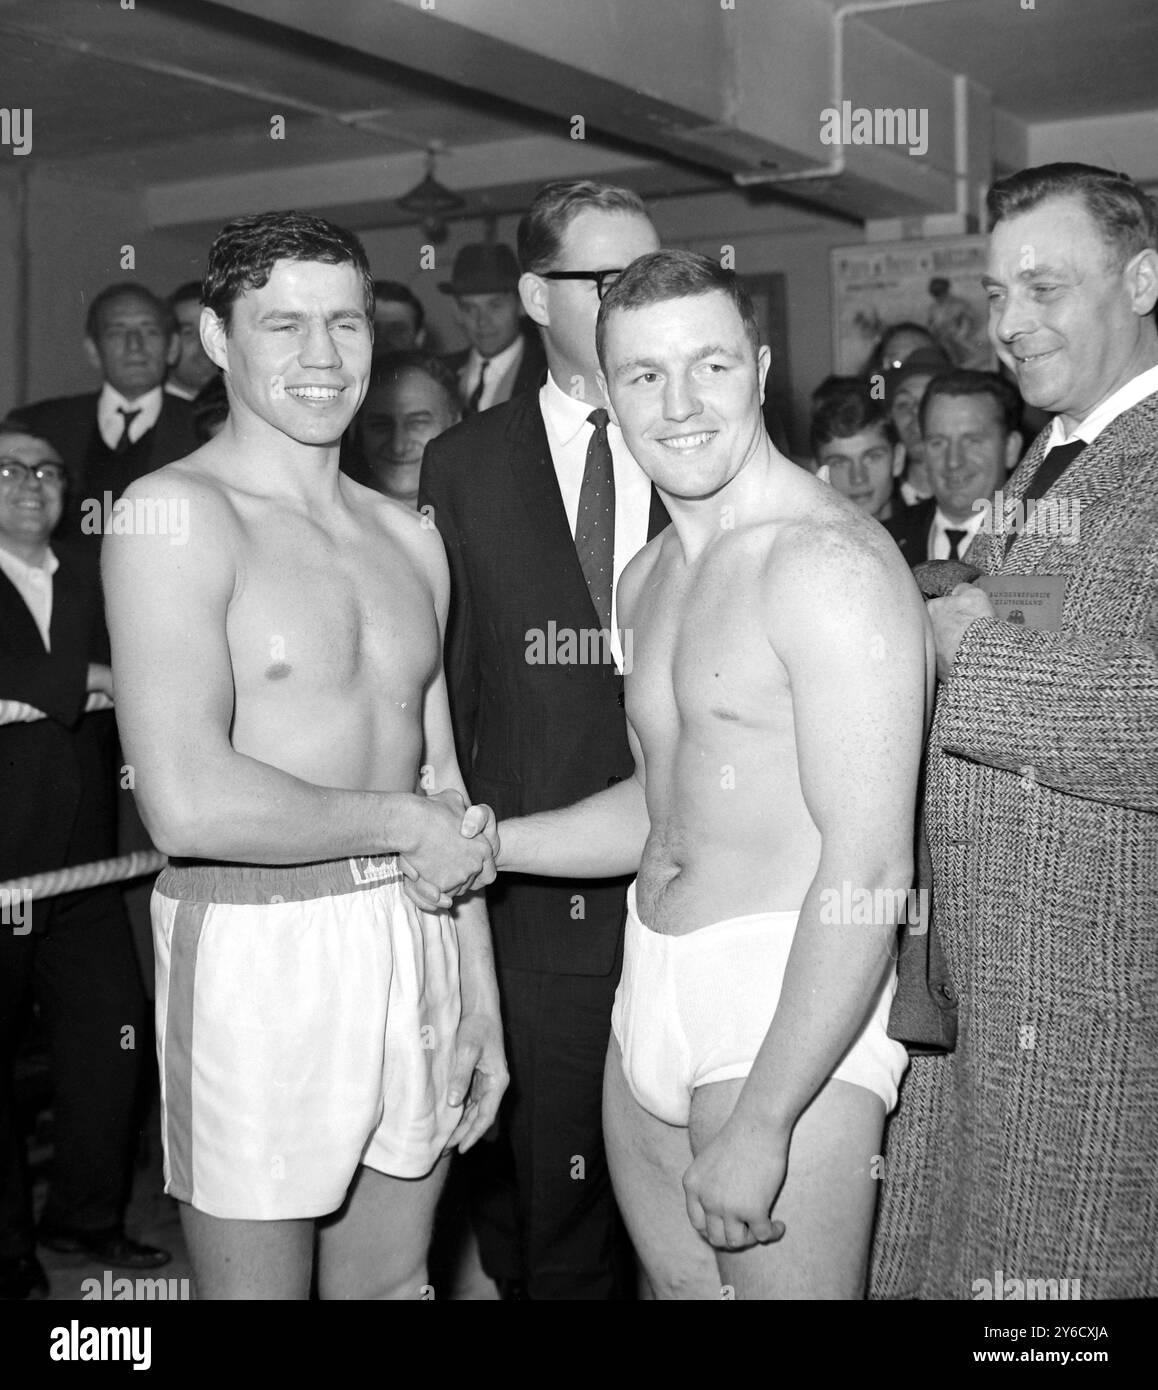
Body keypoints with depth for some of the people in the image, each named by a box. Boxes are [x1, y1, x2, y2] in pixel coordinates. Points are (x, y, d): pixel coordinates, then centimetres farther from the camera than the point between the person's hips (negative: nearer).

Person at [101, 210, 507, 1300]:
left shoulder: (409, 538, 12)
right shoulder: (178, 513, -10)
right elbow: (189, 803, -21)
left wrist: (481, 1001, 14)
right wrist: (402, 823, -9)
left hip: (418, 951, 6)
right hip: (256, 956, -6)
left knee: (391, 1283, 18)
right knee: (255, 1284, 8)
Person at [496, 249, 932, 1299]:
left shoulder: (830, 562, -17)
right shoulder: (650, 578, 12)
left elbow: (869, 872, -21)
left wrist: (759, 1124, -21)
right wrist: (483, 842, 12)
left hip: (796, 1013, -8)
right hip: (650, 993, 8)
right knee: (678, 1284, 18)